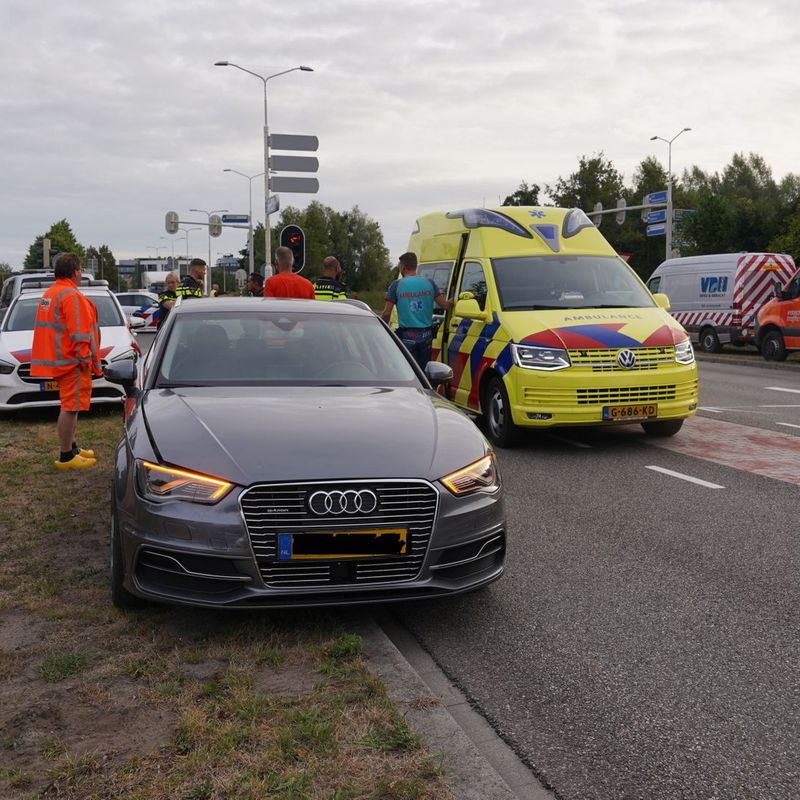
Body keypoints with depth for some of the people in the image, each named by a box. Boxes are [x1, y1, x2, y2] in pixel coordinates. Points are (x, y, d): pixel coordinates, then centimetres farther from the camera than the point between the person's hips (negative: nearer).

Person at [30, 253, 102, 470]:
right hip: (71, 362, -10)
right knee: (70, 407, -7)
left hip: (57, 360, 10)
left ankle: (71, 447, 30)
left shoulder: (48, 295, 17)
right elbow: (79, 334, -20)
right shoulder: (71, 296, -15)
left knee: (70, 406, 20)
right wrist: (87, 360, -15)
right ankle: (66, 457, -5)